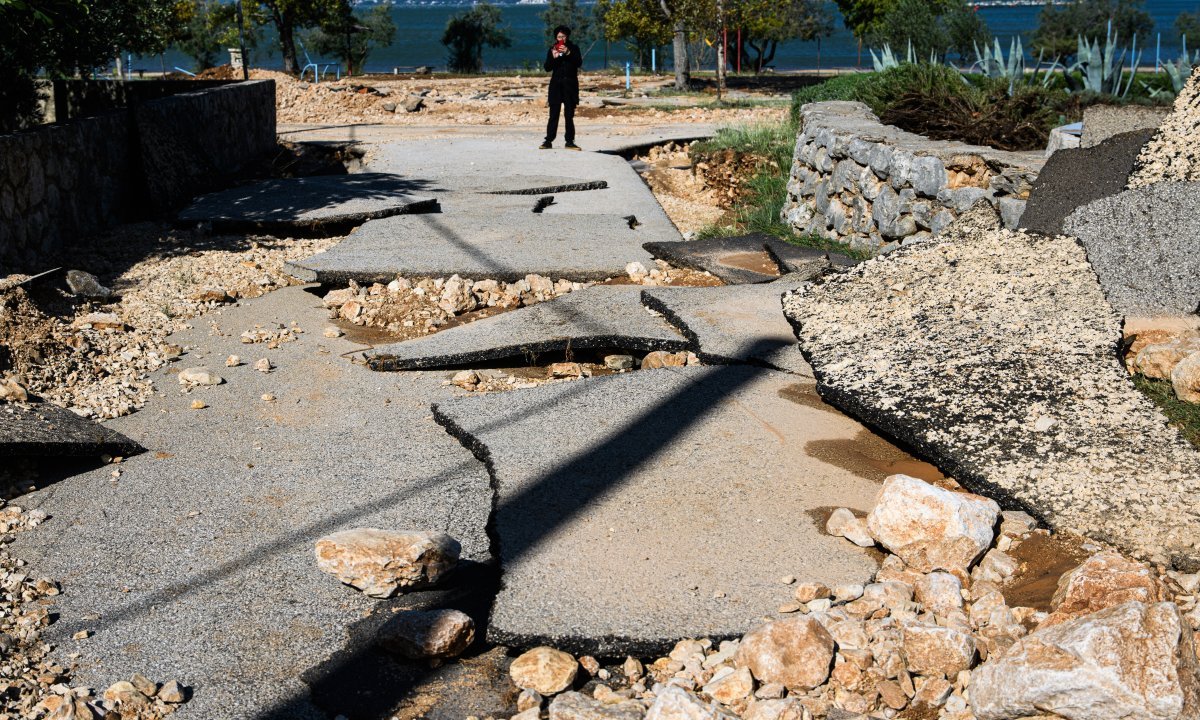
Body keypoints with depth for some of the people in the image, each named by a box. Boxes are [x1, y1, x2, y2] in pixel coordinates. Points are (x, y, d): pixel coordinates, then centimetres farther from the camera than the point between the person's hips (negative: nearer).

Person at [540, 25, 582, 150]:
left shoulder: (573, 48, 5)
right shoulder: (552, 50, 8)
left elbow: (579, 63, -8)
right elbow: (547, 67, 4)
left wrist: (568, 53, -18)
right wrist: (553, 57, -13)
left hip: (570, 85, -1)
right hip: (556, 84, 1)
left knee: (569, 114, 1)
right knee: (553, 114, -3)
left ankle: (570, 141, 4)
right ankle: (549, 141, -3)